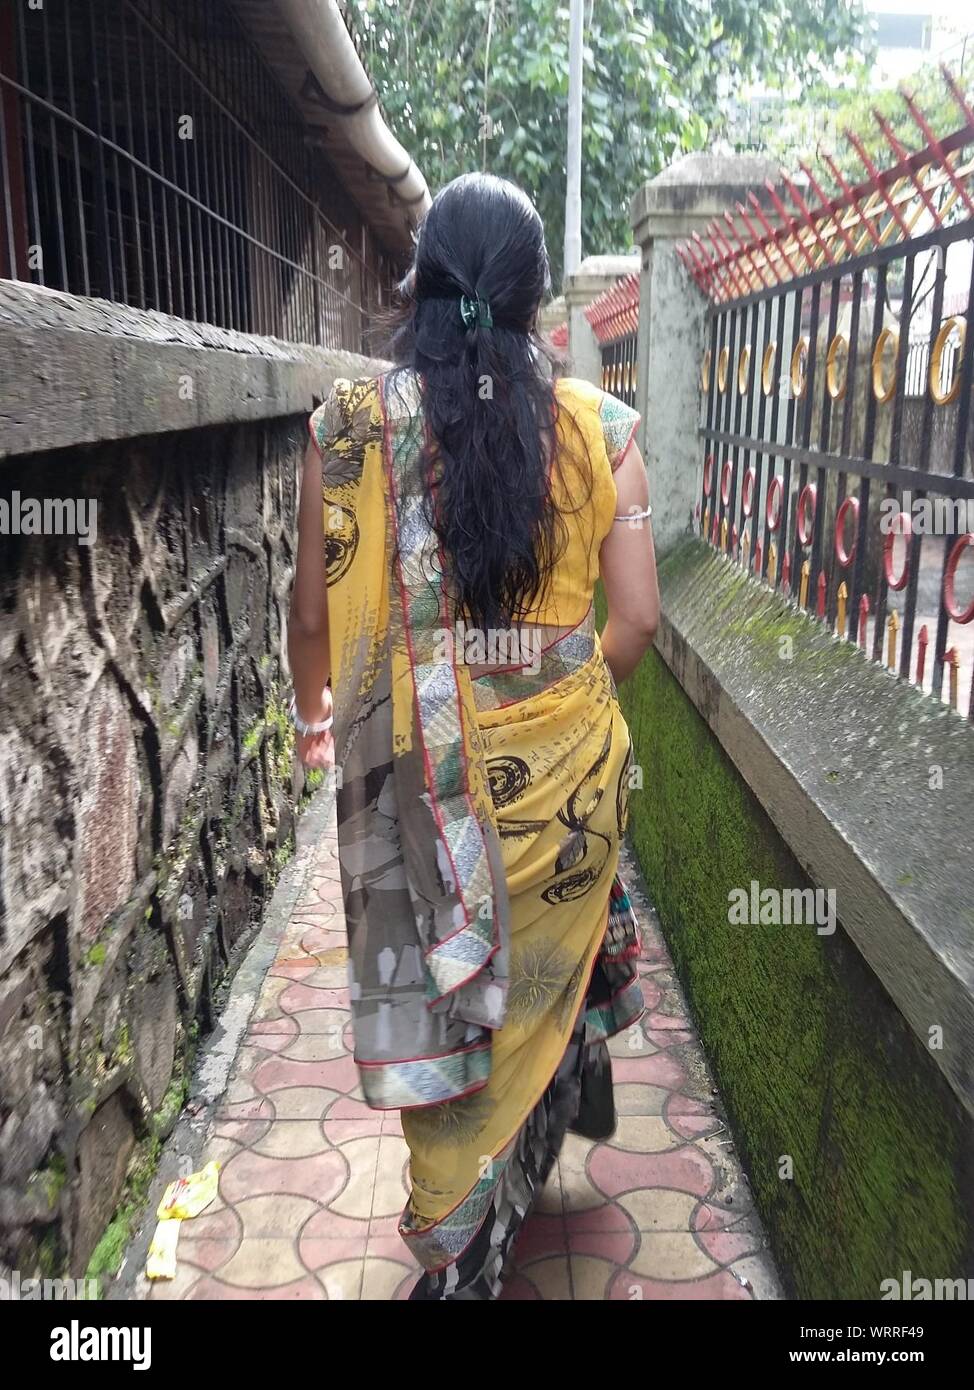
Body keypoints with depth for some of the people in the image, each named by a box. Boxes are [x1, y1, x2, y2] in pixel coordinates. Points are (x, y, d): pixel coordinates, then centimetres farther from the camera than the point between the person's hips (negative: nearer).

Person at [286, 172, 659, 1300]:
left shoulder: (350, 424, -8)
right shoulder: (596, 427, -5)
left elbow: (315, 609, -4)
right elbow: (637, 618, -5)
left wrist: (313, 712, 16)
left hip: (417, 770, -1)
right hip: (565, 769, 2)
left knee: (435, 1001, 15)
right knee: (545, 973, 26)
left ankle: (458, 1254, 32)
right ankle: (530, 1159, 51)